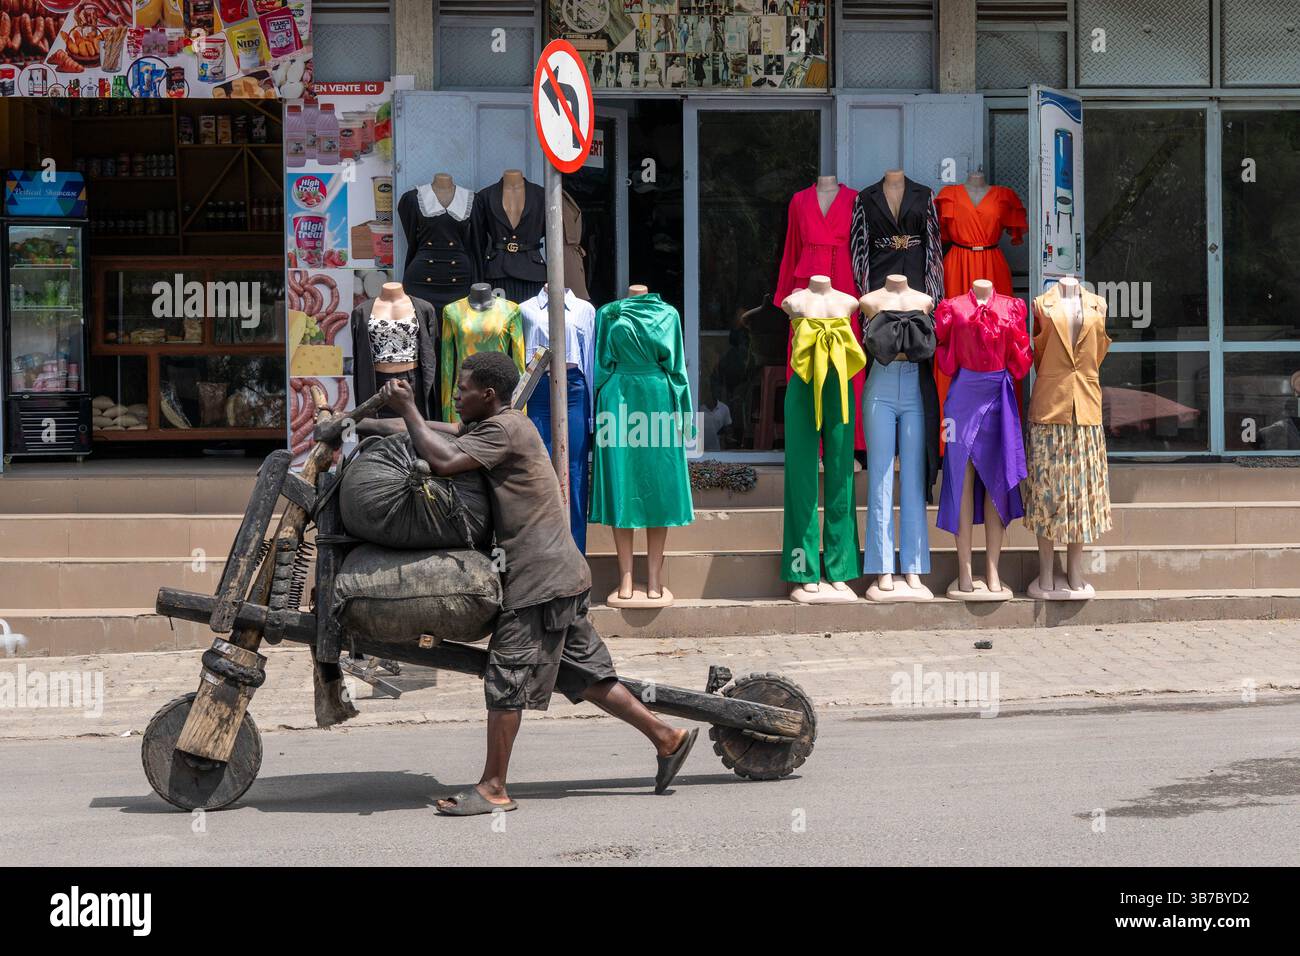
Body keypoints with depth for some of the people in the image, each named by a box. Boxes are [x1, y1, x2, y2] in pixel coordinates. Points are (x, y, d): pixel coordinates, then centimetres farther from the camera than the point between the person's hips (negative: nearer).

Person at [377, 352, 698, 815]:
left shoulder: (504, 429, -14)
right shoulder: (506, 425, 17)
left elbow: (443, 461, -24)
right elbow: (450, 434, 24)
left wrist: (408, 410, -12)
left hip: (538, 580, -10)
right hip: (560, 575, 10)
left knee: (505, 680, -6)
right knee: (585, 675, 15)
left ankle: (492, 788, -1)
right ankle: (666, 737, 19)